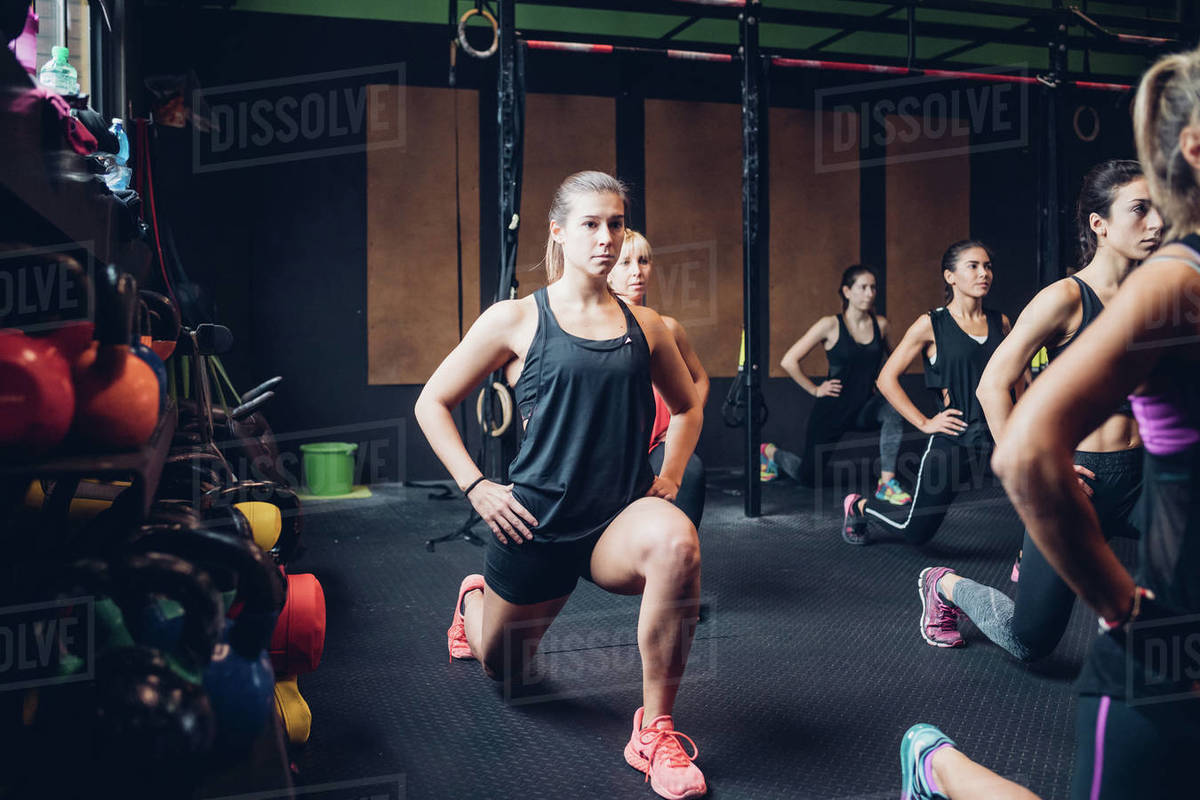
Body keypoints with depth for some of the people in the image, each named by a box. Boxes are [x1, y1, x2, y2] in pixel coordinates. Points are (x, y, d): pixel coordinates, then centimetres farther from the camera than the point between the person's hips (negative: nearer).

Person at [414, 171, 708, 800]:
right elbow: (432, 403, 1)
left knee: (676, 542, -36)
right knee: (500, 665, 20)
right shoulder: (516, 319, -5)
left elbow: (687, 405, 21)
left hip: (621, 517, 1)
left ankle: (655, 729, -20)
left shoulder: (643, 325, 3)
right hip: (540, 518, -1)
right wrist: (476, 487, -7)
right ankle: (474, 601, 59)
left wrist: (670, 477, 6)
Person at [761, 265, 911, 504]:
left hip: (864, 408, 3)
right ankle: (771, 452, 41)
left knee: (892, 409, -32)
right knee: (808, 476, 9)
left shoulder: (880, 325, -1)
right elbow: (788, 361, -12)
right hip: (832, 409, -3)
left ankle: (887, 483, -25)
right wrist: (815, 390, -9)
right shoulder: (830, 325, -14)